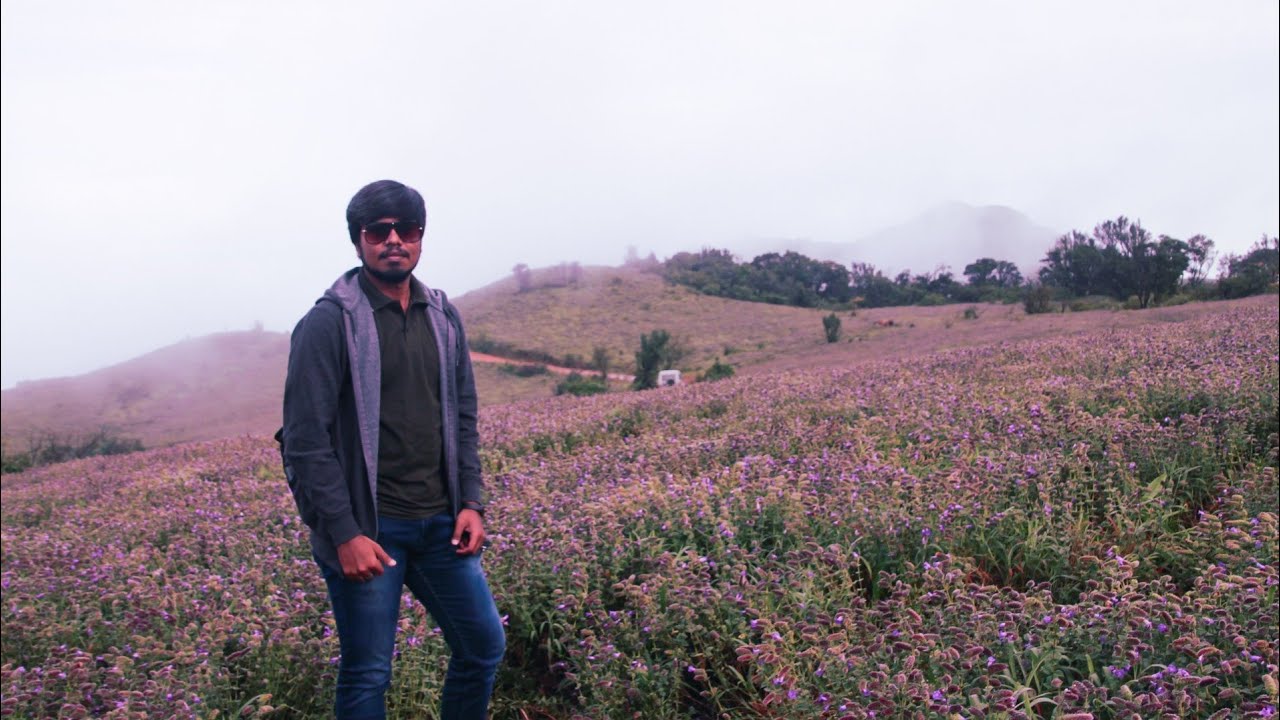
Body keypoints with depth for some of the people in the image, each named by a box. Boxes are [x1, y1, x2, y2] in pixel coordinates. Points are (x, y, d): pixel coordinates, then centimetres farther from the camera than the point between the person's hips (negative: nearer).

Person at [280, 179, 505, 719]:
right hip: (366, 528, -5)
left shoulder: (443, 317, 8)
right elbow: (306, 441, -13)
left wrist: (471, 502, 2)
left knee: (484, 646, 12)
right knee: (367, 674, 5)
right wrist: (344, 534, -17)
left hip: (440, 523, 6)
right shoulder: (329, 321, -9)